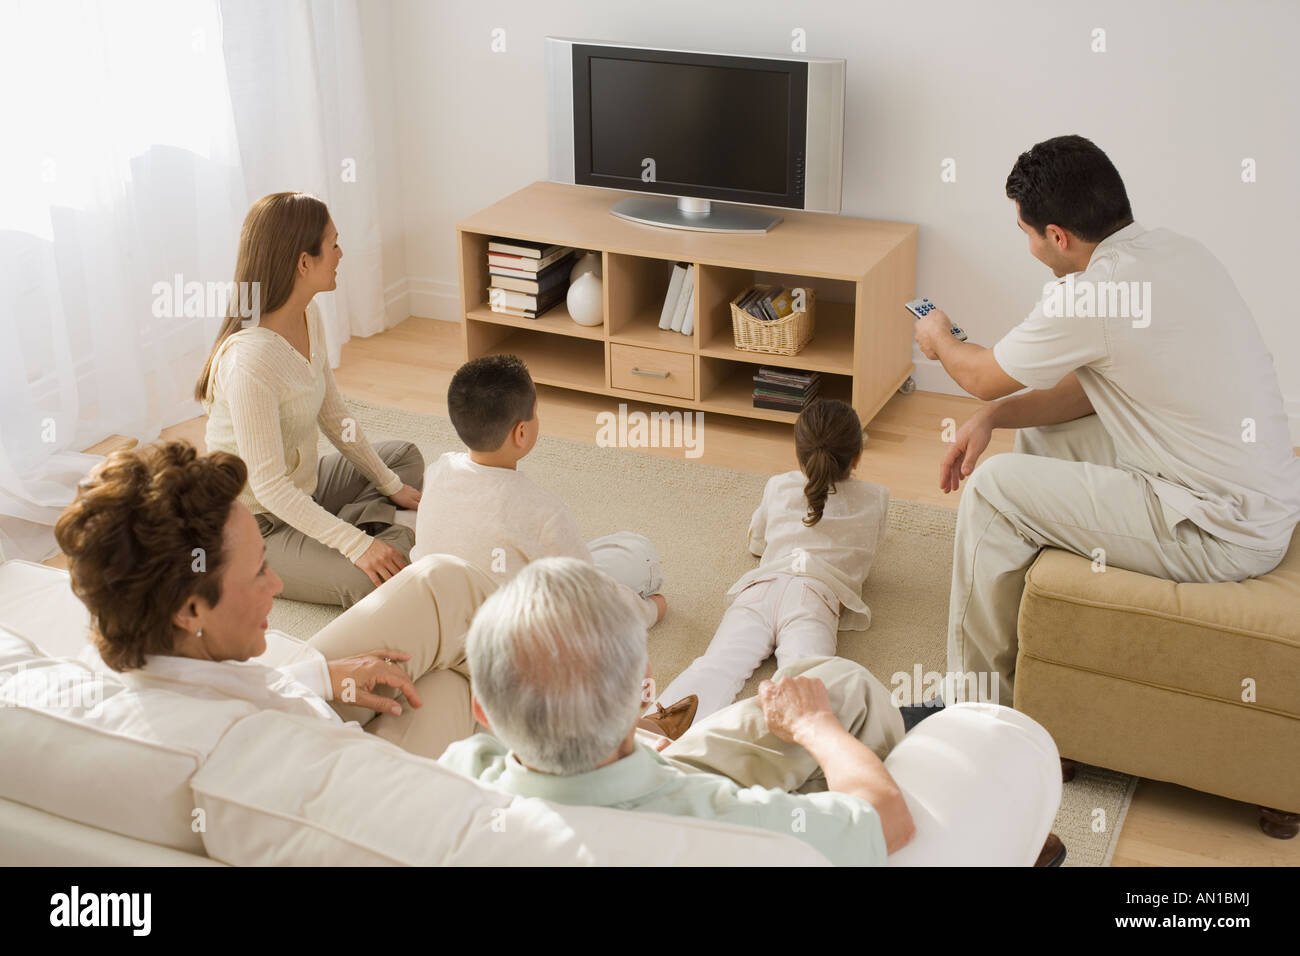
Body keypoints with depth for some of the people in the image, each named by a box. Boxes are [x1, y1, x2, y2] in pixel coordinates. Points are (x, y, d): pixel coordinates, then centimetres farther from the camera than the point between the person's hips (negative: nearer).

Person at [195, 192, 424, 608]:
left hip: (302, 490, 10)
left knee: (404, 455, 23)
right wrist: (355, 545, -32)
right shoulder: (251, 358, -31)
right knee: (372, 580, -30)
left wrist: (391, 485, 11)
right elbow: (268, 484, -30)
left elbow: (333, 417, 9)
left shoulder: (308, 314, -3)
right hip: (256, 527, -9)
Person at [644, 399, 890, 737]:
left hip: (760, 586, 2)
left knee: (721, 659, -23)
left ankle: (664, 717, -53)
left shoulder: (778, 486, 32)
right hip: (817, 594, -2)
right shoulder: (876, 499, 26)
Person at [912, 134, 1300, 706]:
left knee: (995, 488, -8)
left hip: (1223, 539, -9)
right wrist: (993, 416, 3)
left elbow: (982, 376, -4)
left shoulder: (1090, 296, -22)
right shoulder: (1173, 251, 5)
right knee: (1038, 434, 18)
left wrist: (938, 340, 18)